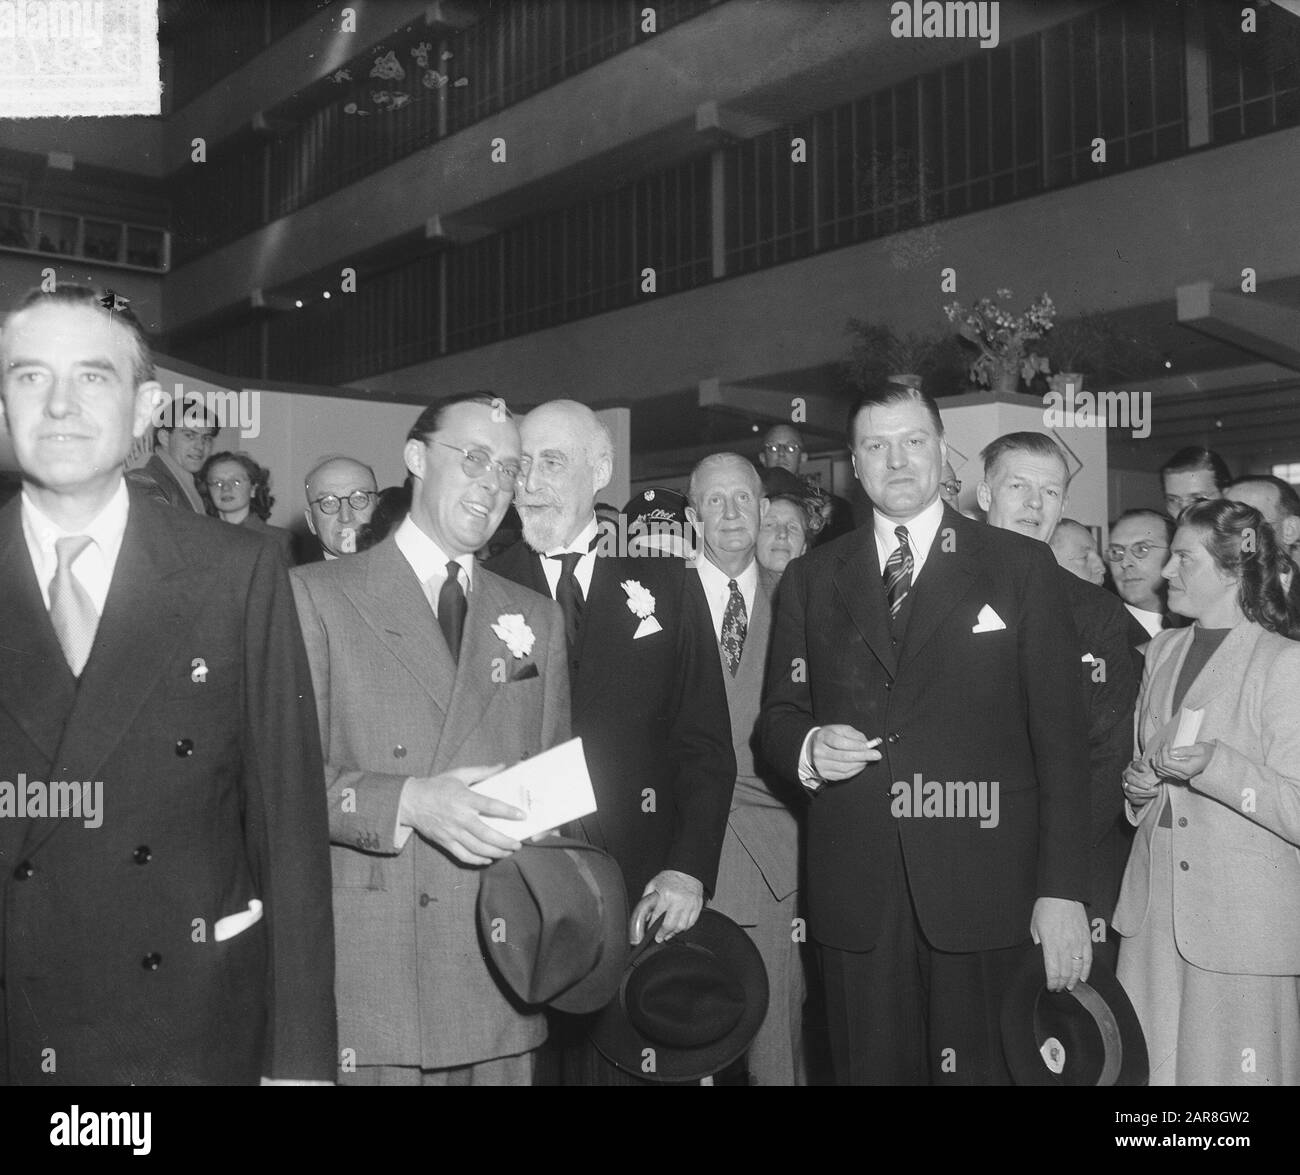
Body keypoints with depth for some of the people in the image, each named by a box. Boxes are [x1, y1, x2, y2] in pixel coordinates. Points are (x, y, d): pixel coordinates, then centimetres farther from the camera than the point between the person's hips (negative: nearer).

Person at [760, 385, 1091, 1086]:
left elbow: (1060, 734, 0)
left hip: (982, 888, -1)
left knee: (981, 1069, 4)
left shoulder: (1019, 566, 5)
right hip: (853, 890, 2)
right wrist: (806, 748, -11)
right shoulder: (810, 580, 12)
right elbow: (777, 718, 14)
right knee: (869, 1070, 7)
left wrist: (1064, 891, -7)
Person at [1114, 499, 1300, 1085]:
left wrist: (1215, 765, -27)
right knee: (1150, 1066, 10)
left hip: (1242, 924, -6)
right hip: (1153, 906, 6)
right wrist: (1139, 787, 2)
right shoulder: (1164, 649, 12)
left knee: (1227, 1068, 4)